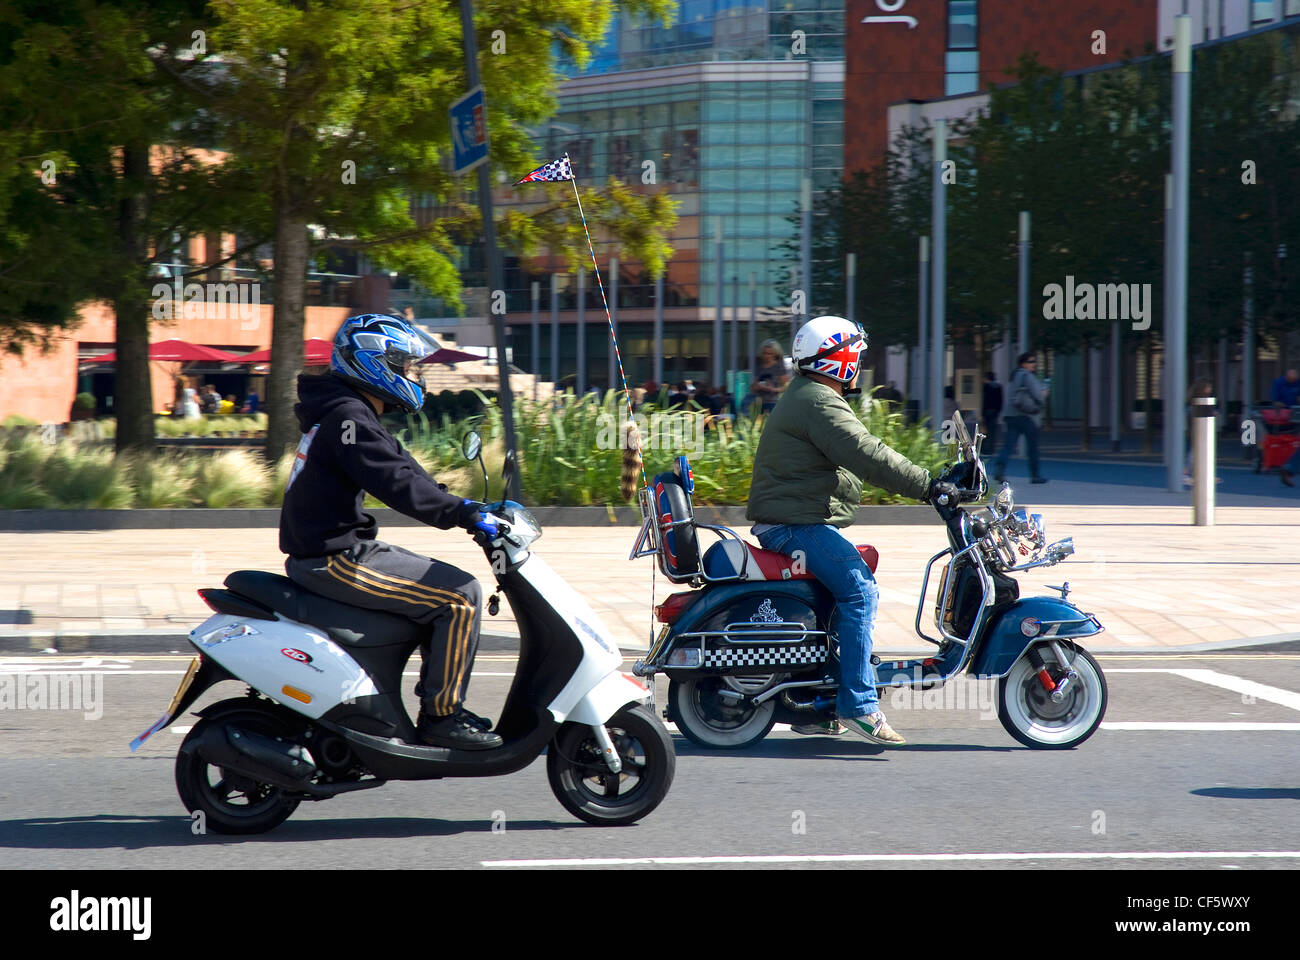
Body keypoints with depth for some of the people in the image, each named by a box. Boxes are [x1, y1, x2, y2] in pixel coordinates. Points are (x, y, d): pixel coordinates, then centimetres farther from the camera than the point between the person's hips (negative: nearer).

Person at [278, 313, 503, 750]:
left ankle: (437, 703, 17)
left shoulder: (354, 414, 18)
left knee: (443, 584, 16)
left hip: (340, 550, 11)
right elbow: (395, 483, -25)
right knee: (461, 595, -13)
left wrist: (465, 508, 12)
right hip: (336, 561, -11)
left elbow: (407, 472, 21)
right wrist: (464, 515, -23)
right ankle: (441, 717, -8)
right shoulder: (348, 417, -15)